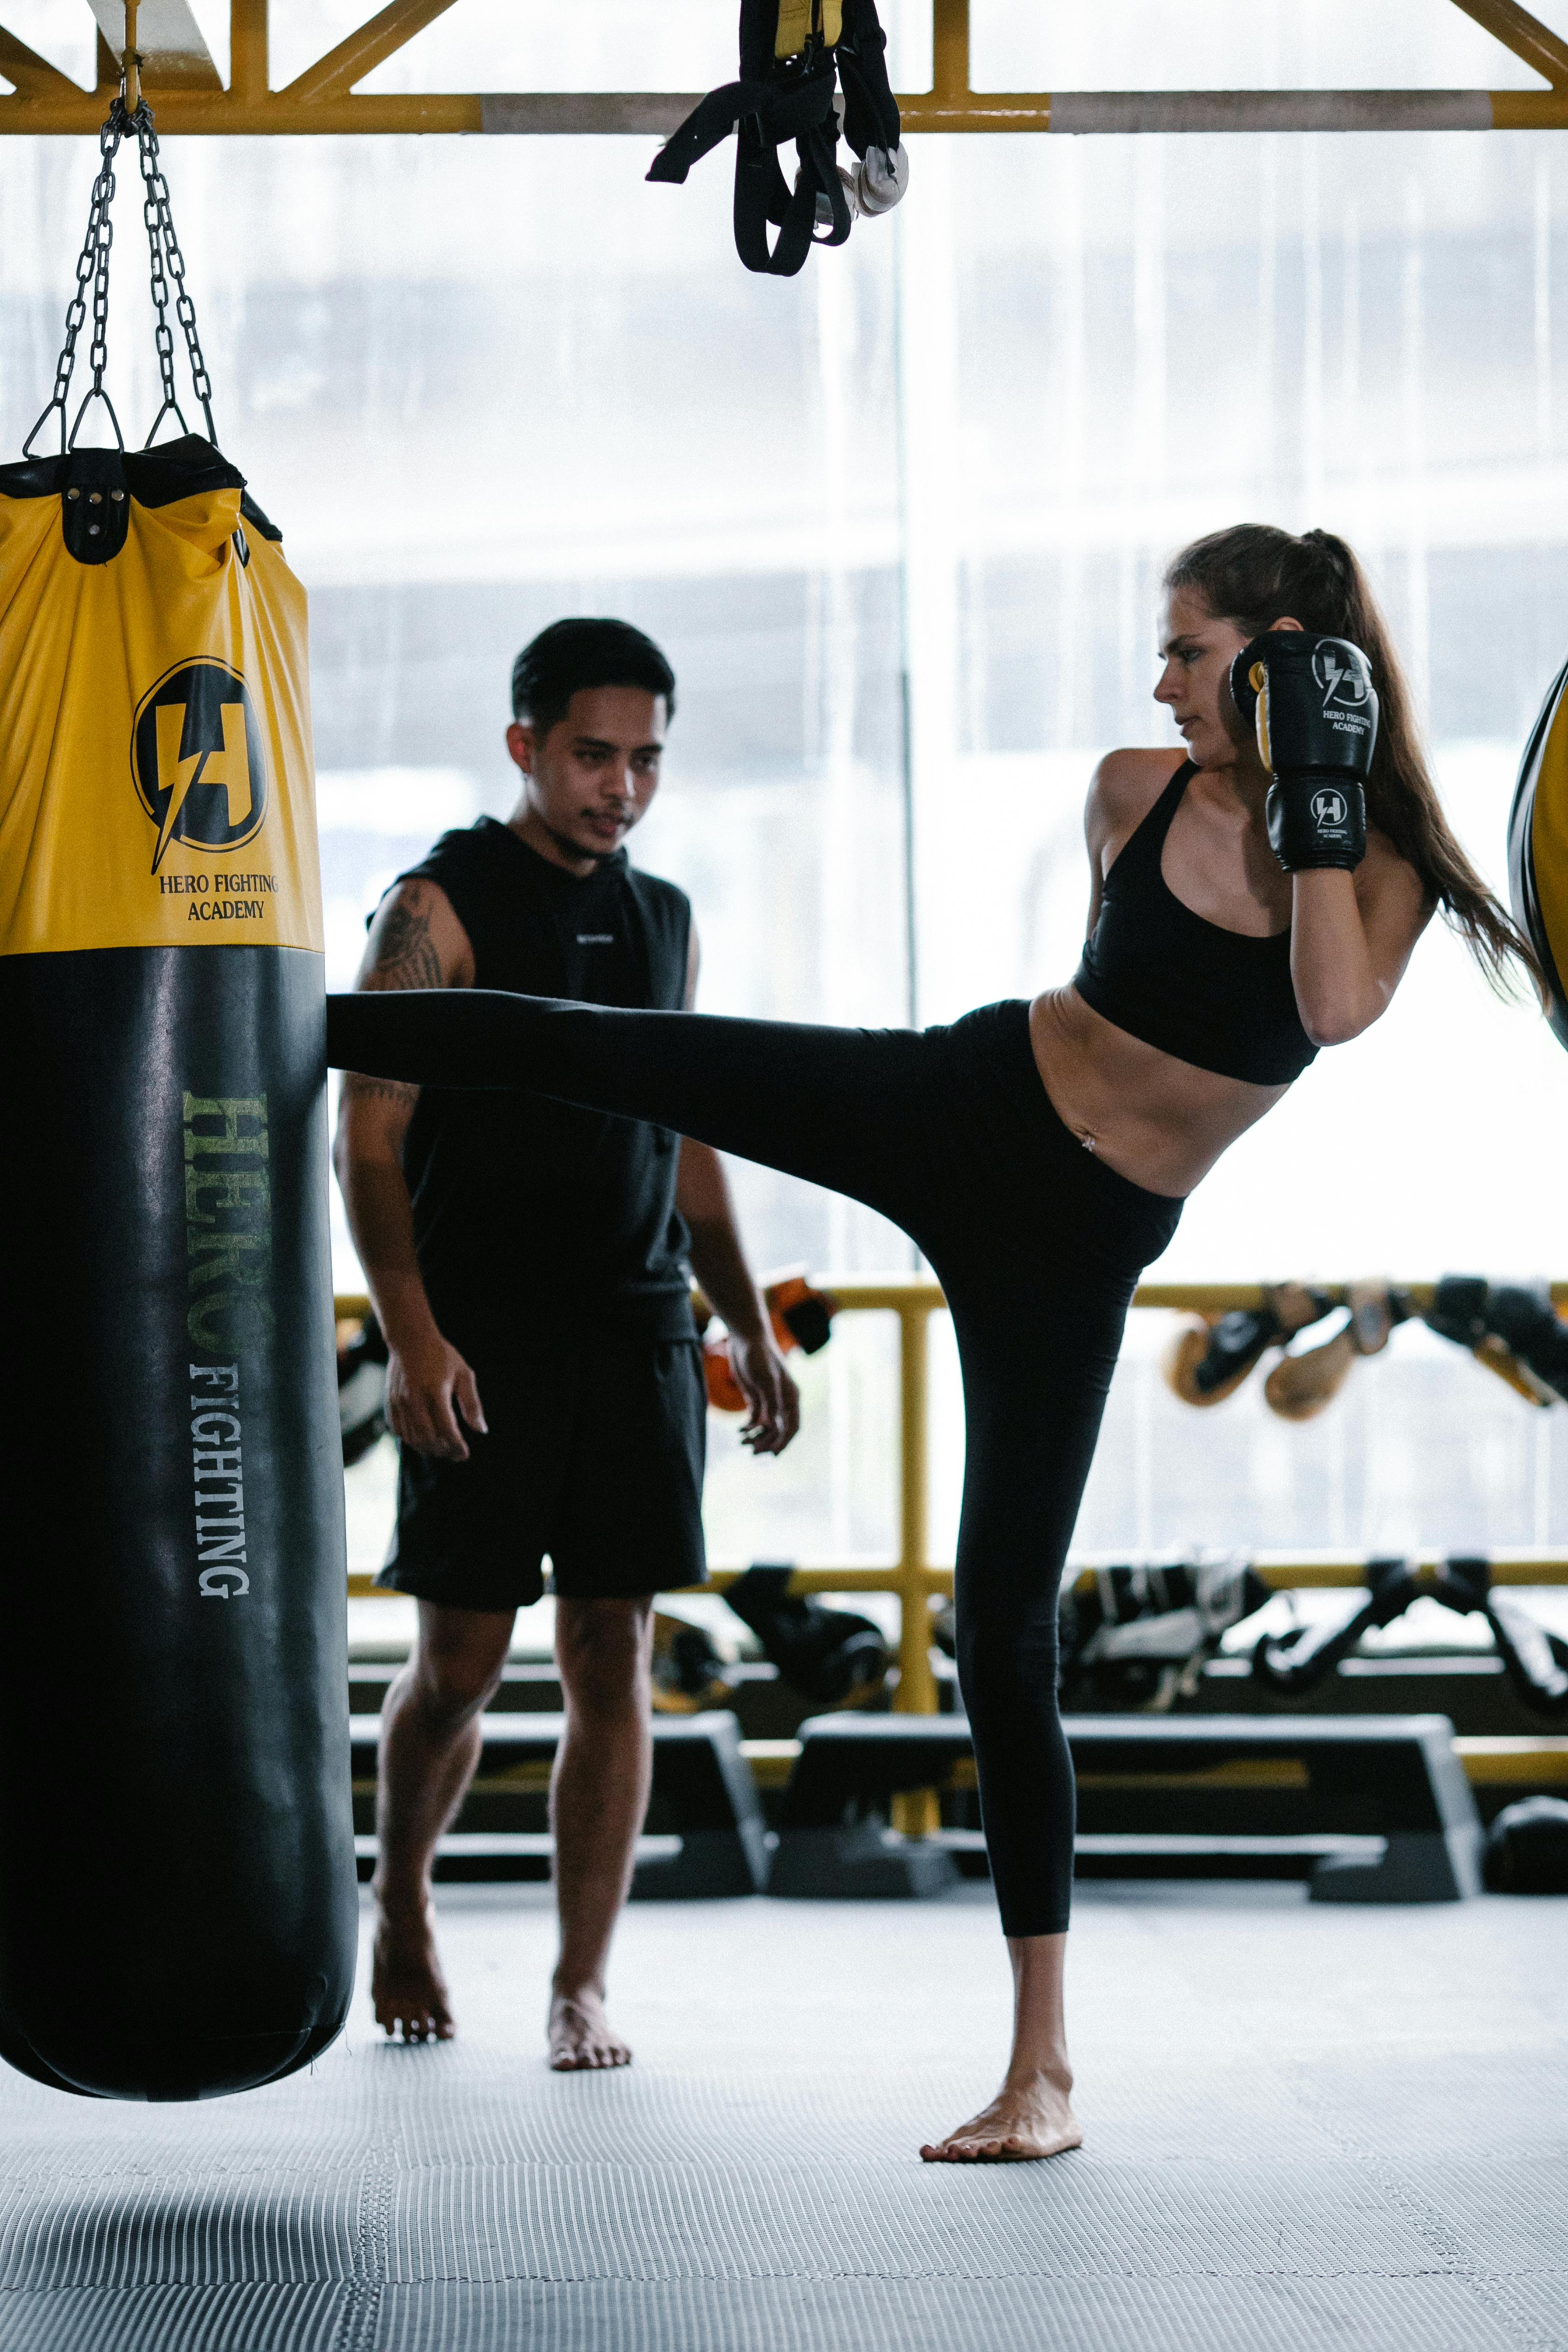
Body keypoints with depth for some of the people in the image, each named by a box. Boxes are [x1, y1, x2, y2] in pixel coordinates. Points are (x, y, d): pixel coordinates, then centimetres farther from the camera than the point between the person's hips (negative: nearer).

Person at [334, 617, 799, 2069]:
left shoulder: (665, 919, 14)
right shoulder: (442, 909, -4)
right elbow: (368, 1141, -9)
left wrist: (748, 1327, 15)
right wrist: (414, 1336, -19)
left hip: (637, 1336, 5)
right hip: (481, 1345, -4)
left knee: (615, 1658, 1)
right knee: (461, 1662, 1)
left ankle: (582, 1986, 7)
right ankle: (402, 1907, 27)